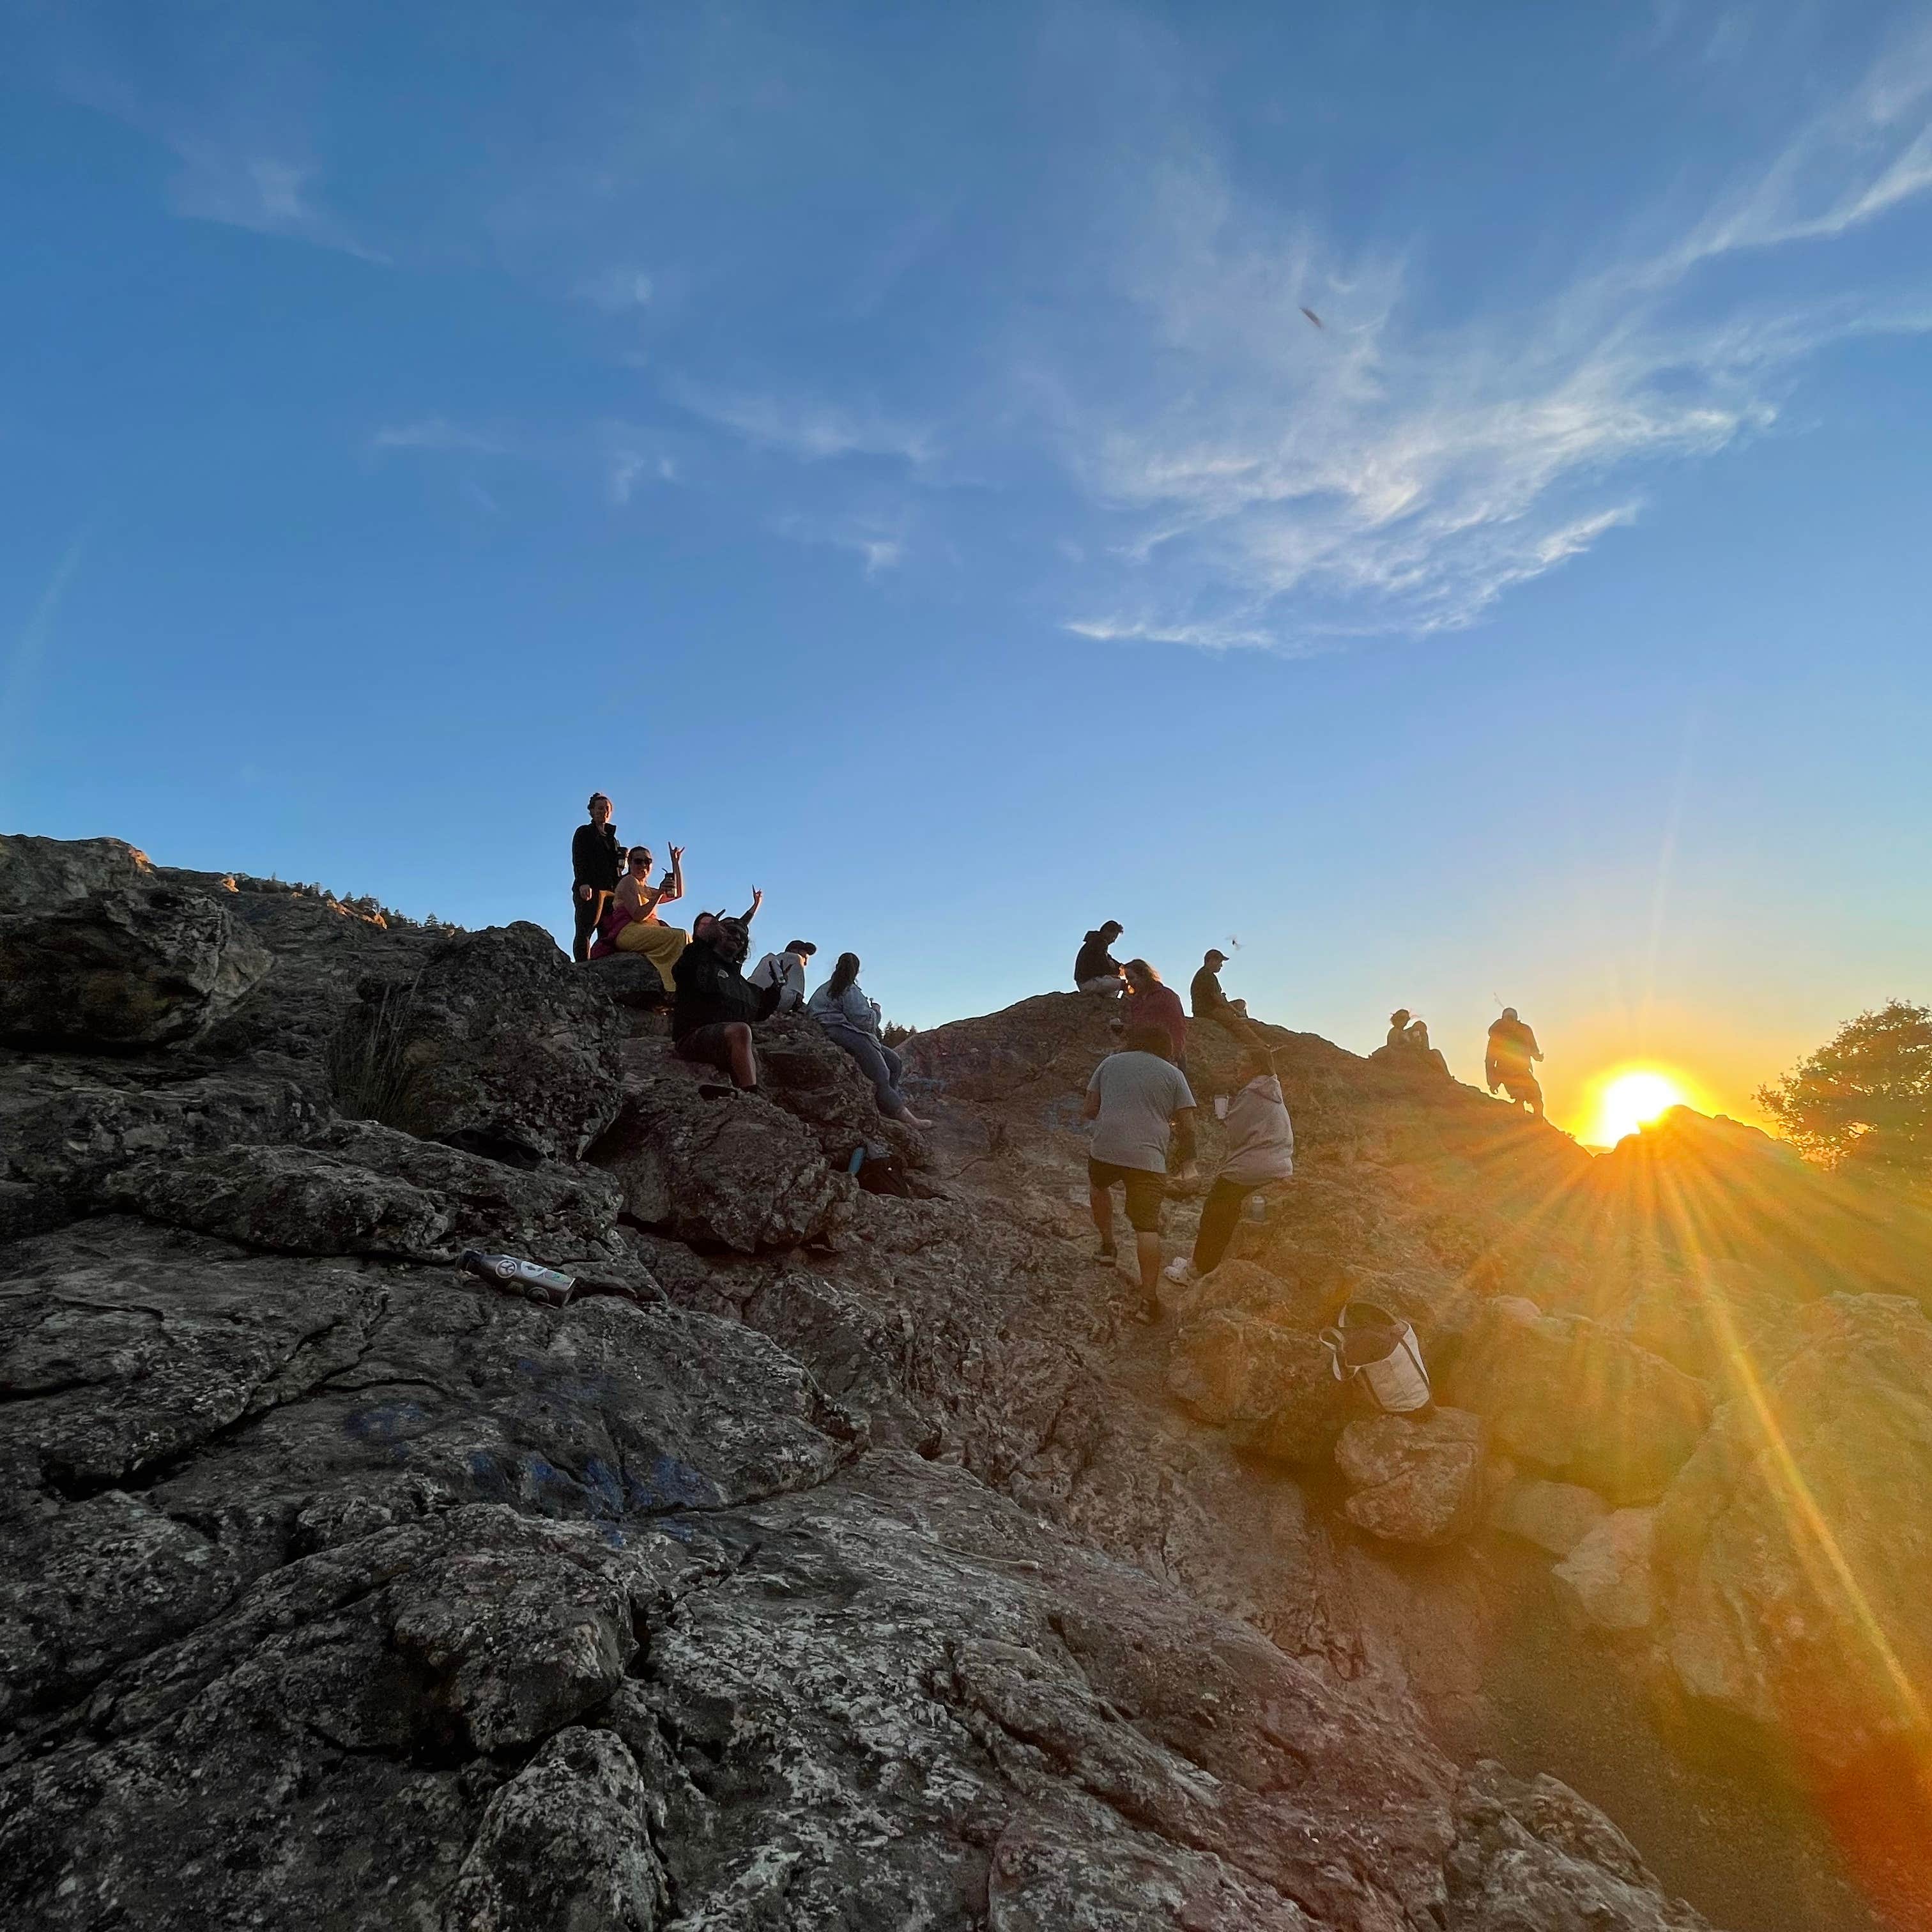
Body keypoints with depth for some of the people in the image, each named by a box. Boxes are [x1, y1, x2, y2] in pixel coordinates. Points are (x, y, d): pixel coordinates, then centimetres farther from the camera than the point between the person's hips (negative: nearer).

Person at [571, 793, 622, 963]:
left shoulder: (612, 838, 28)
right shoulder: (584, 832, 10)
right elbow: (578, 860, -3)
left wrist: (622, 863, 6)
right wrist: (583, 883, -18)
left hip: (611, 890, 6)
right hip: (590, 888, -6)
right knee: (585, 930, -14)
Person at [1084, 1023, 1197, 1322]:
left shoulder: (1110, 1063, 12)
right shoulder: (1173, 1074, 9)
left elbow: (1091, 1109, 12)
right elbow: (1187, 1126, 5)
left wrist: (1086, 1114, 35)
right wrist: (1188, 1158, 19)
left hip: (1105, 1151, 2)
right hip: (1149, 1160, -1)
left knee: (1098, 1185, 34)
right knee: (1147, 1229, 2)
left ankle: (1107, 1244, 34)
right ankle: (1149, 1299, -2)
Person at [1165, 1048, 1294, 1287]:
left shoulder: (1252, 1095, -14)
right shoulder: (1277, 1097, 13)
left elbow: (1236, 1136, -12)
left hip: (1249, 1171, -9)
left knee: (1215, 1212, 3)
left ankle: (1197, 1269, 11)